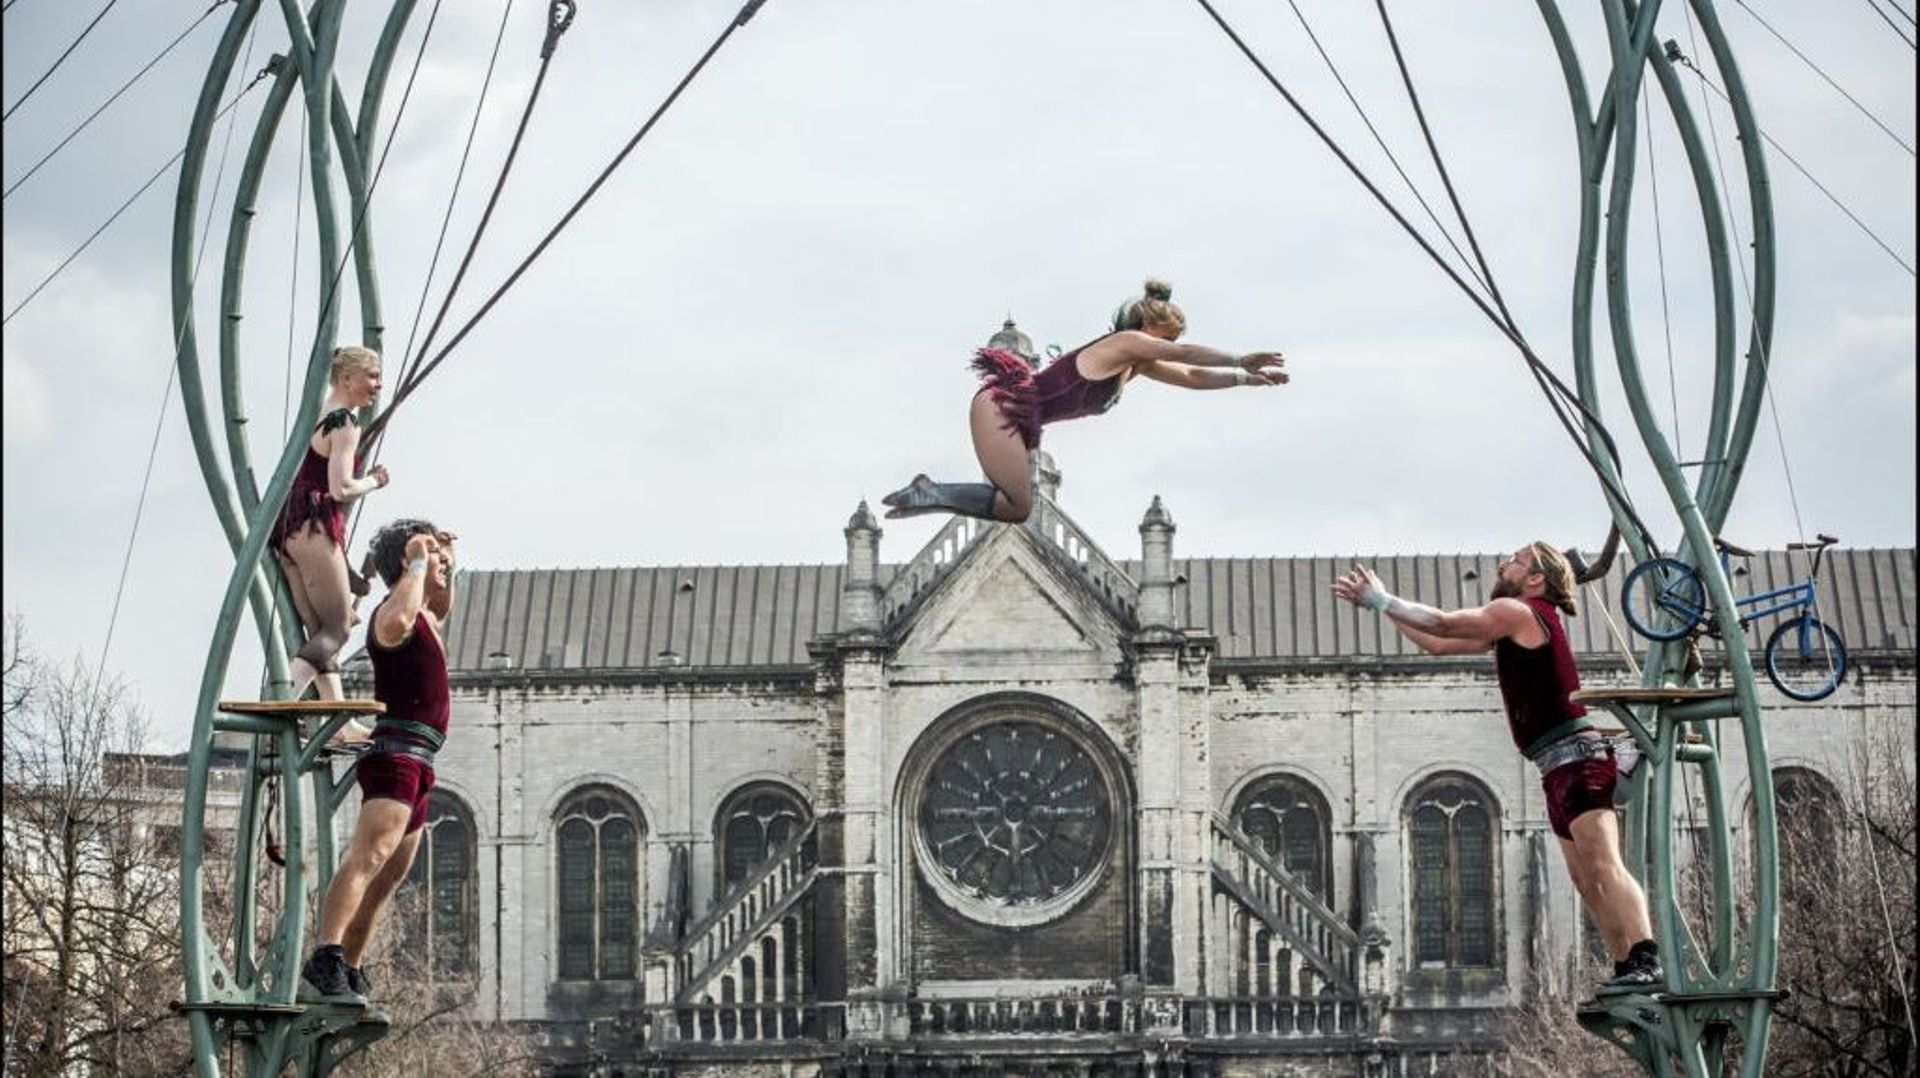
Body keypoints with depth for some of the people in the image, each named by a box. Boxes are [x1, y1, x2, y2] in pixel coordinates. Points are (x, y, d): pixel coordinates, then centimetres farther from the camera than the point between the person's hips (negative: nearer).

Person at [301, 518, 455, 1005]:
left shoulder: (424, 617, 23)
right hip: (397, 754, -11)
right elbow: (396, 623, -34)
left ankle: (350, 971, 19)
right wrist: (418, 565, -20)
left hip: (417, 765, 11)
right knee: (370, 855, -27)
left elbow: (441, 611, 48)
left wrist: (447, 566, 29)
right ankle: (326, 958, -41)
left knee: (384, 882, 13)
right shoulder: (393, 610, -8)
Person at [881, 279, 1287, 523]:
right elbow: (1186, 356, -20)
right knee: (1017, 507, -10)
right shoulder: (1125, 343, -13)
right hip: (1001, 407, -10)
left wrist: (1248, 378, 14)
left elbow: (1191, 377, 20)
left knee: (1013, 503, 12)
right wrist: (1241, 363, -16)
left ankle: (930, 492, 11)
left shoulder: (1139, 364, 14)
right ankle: (930, 495, -8)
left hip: (1019, 418, 10)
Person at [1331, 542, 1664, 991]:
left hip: (1578, 757, -11)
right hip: (1562, 768, 11)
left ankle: (1645, 960, -34)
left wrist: (1380, 600, -1)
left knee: (1604, 866, -22)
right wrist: (1381, 604, 25)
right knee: (1587, 880, 8)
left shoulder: (1518, 612, -6)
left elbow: (1441, 624, -10)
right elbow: (1438, 643, 28)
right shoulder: (1509, 625, 24)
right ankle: (1629, 970, 6)